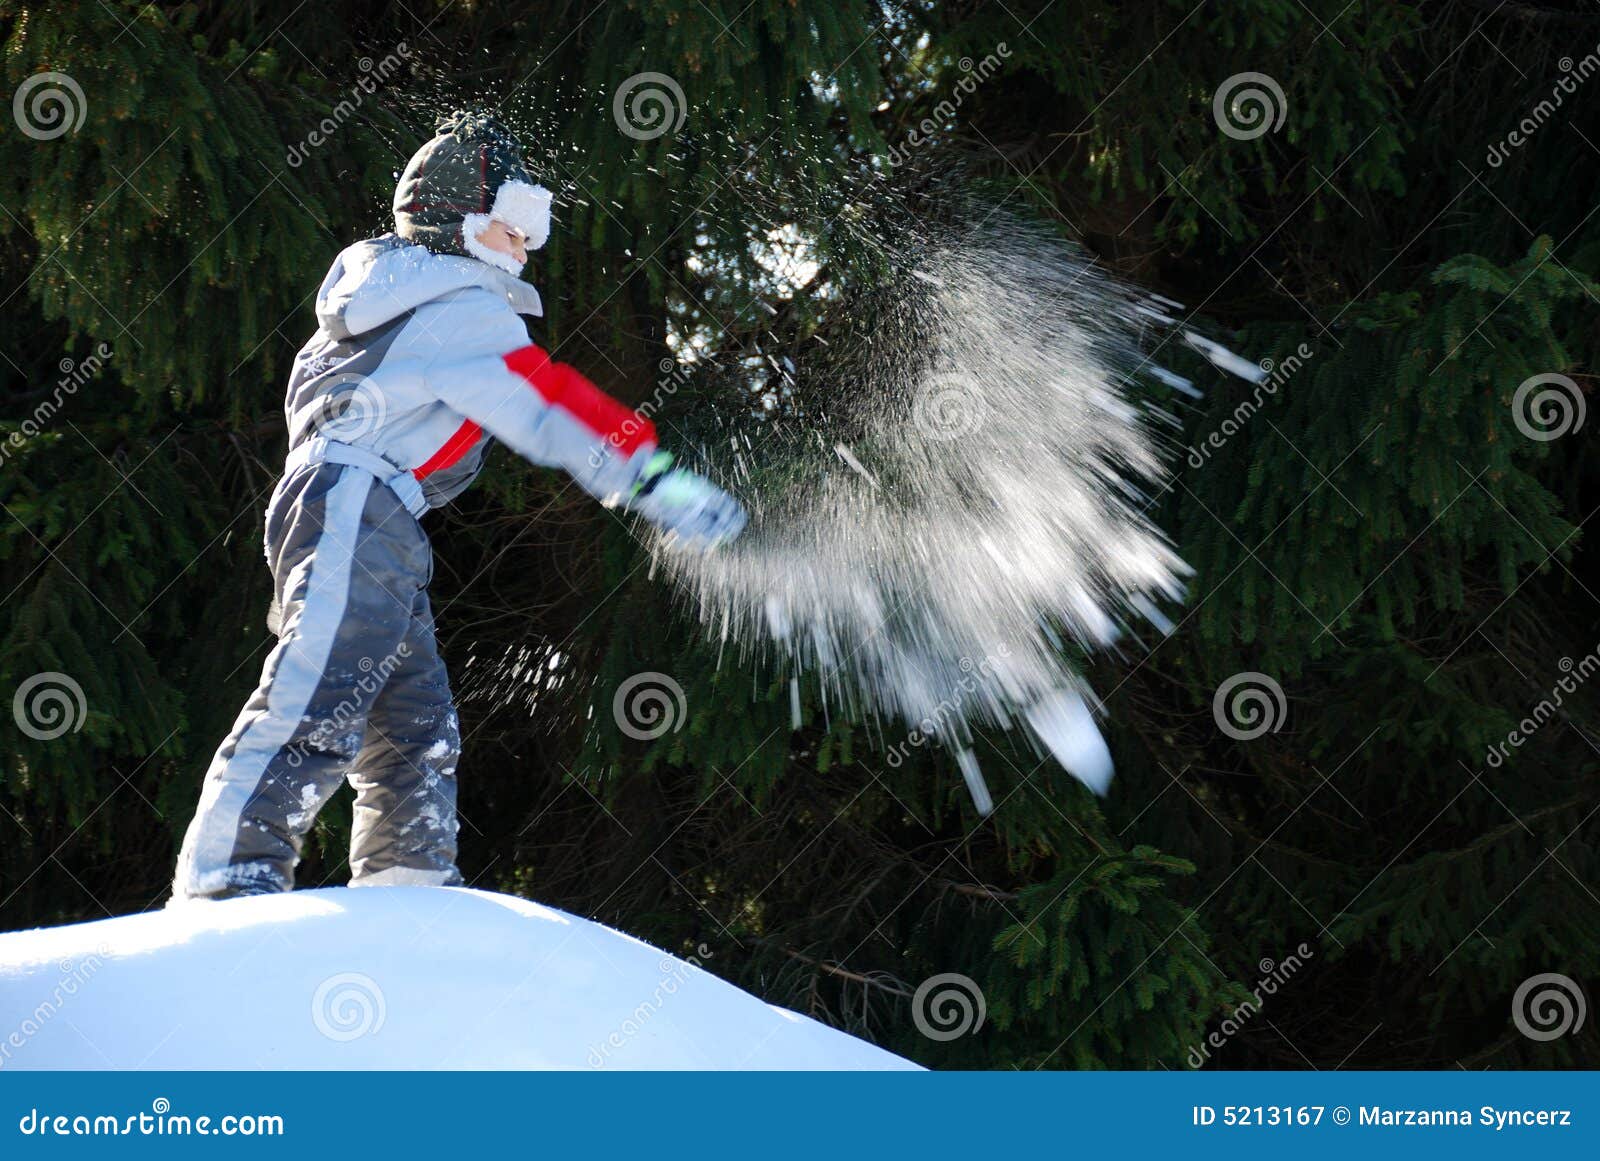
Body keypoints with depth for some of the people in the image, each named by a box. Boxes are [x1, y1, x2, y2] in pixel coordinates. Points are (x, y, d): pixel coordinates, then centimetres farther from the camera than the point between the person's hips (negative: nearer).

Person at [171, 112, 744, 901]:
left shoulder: (384, 296, 25)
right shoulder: (460, 309, -5)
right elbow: (544, 405, -13)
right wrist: (655, 479, -16)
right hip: (357, 510, -11)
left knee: (417, 732, 9)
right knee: (317, 710, -20)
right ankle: (227, 881, -27)